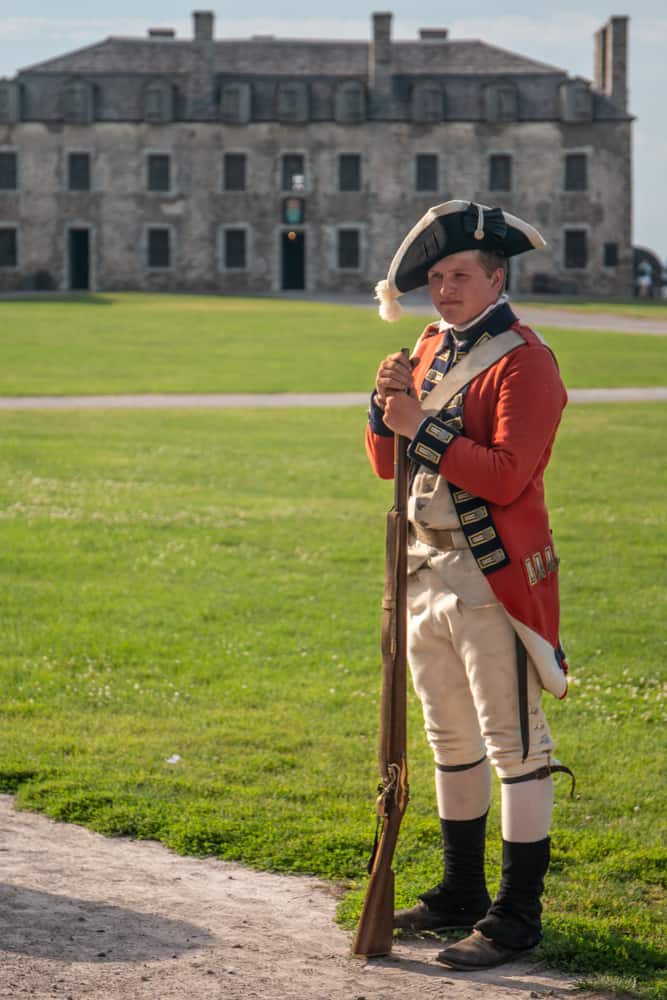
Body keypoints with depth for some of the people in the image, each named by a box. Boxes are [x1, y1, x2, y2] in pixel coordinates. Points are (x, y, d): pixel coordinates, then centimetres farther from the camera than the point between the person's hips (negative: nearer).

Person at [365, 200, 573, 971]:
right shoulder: (431, 349, 13)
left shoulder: (523, 363, -12)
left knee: (515, 745, -3)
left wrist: (423, 427, -23)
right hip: (426, 570, 9)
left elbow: (508, 476, -22)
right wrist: (385, 405, -6)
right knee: (451, 740, 17)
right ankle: (462, 893, 29)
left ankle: (517, 915, 2)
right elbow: (386, 464, 13)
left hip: (494, 580, -8)